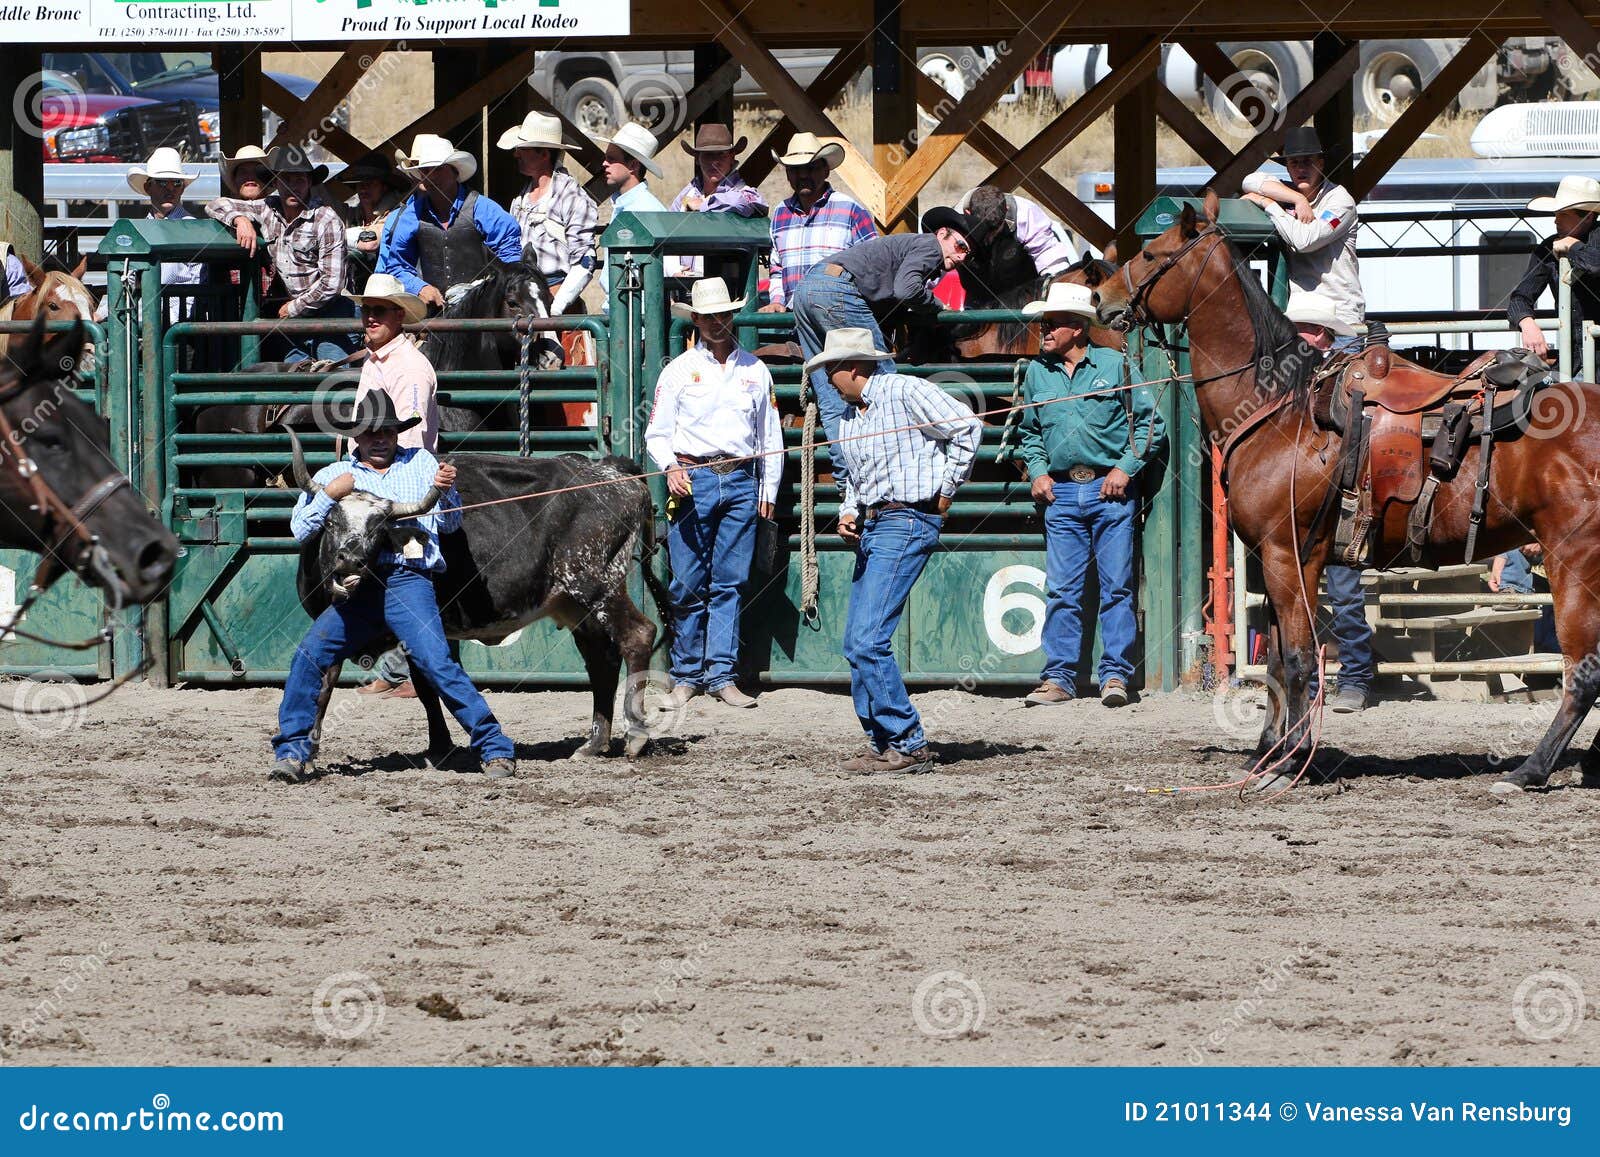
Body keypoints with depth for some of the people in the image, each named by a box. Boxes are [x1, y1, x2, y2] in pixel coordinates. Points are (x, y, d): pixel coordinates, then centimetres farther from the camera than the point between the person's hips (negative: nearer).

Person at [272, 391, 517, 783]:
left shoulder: (421, 463, 18)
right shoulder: (335, 474, 19)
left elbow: (450, 523, 15)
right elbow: (300, 528, 9)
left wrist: (446, 491, -5)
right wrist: (329, 495, -6)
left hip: (408, 580, -2)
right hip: (357, 588, 2)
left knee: (437, 663, -19)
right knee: (308, 655, -14)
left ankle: (496, 750, -13)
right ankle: (292, 751, -3)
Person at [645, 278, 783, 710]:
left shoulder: (755, 370, 13)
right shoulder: (679, 370, 8)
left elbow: (770, 435, 16)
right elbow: (656, 433, 7)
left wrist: (768, 490, 10)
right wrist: (671, 468, -12)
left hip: (741, 482, 2)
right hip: (692, 479, -1)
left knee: (730, 584, 0)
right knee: (689, 585, -3)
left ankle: (722, 675, 2)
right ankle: (687, 676, 4)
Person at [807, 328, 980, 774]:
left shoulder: (905, 393, -9)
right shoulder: (849, 417, 17)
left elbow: (967, 427, -10)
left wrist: (946, 490, -5)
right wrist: (847, 515, 7)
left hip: (906, 523, -10)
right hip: (870, 529, 10)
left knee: (867, 640, -16)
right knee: (856, 645, 7)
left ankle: (909, 746, -12)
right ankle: (882, 744, 12)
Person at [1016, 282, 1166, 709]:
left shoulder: (1115, 366, -2)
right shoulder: (1037, 373, 10)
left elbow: (1150, 423, 1)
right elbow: (1029, 431, 22)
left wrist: (1125, 468, -8)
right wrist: (1037, 471, 6)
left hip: (1110, 488, -3)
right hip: (1061, 491, 3)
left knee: (1116, 586, -2)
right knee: (1061, 589, 2)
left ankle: (1115, 675, 2)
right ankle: (1058, 677, 5)